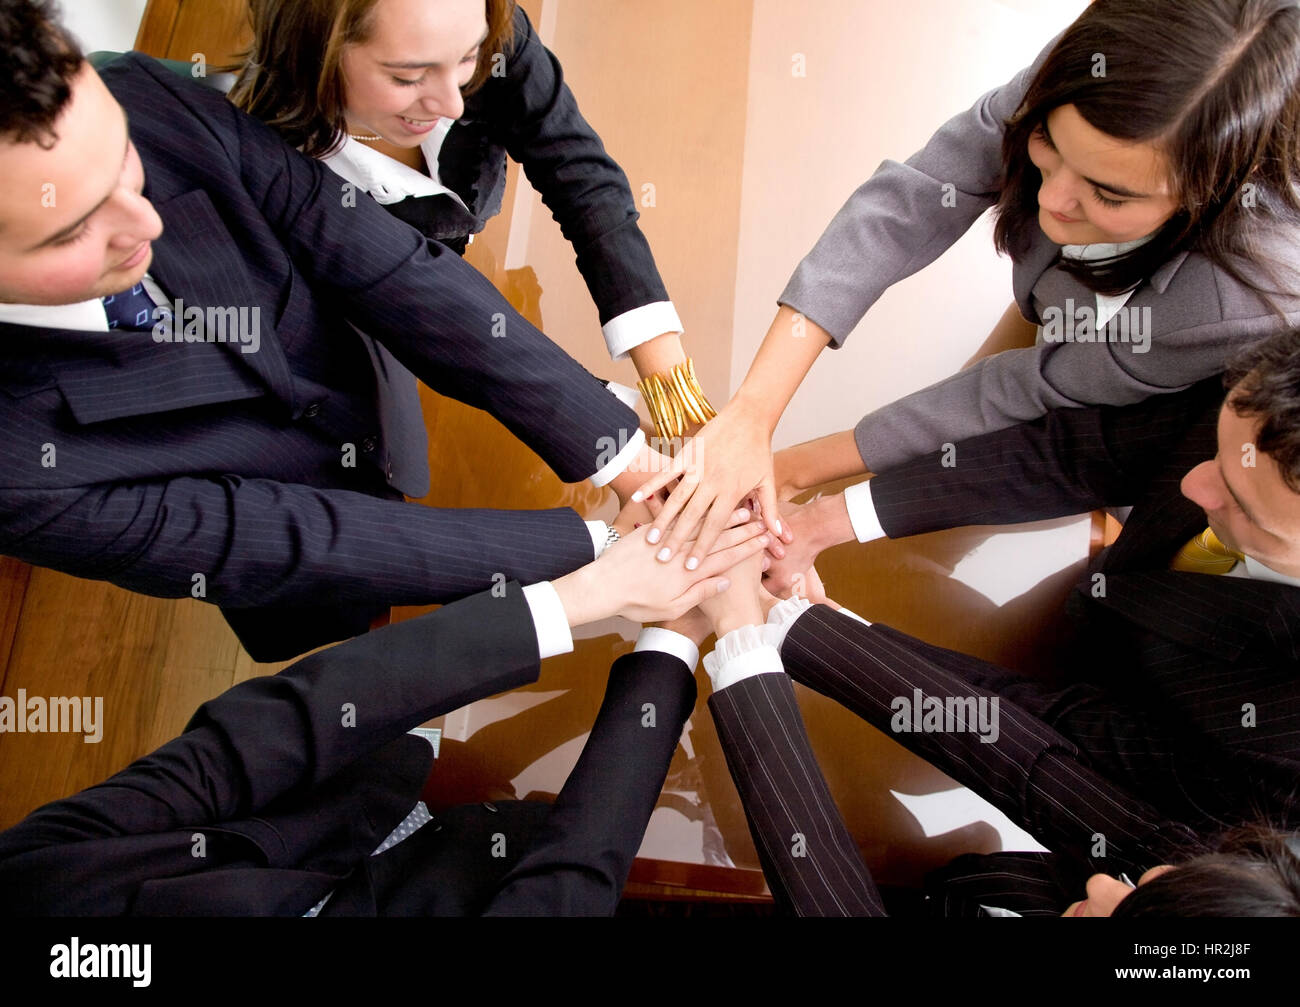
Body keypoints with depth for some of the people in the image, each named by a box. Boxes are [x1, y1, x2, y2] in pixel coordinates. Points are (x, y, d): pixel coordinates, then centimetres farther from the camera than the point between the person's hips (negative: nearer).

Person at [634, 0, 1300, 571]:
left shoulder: (1246, 307, -47)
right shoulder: (1082, 85, -38)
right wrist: (751, 415, -48)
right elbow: (902, 207, -40)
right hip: (1055, 306, 4)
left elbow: (1037, 391, -36)